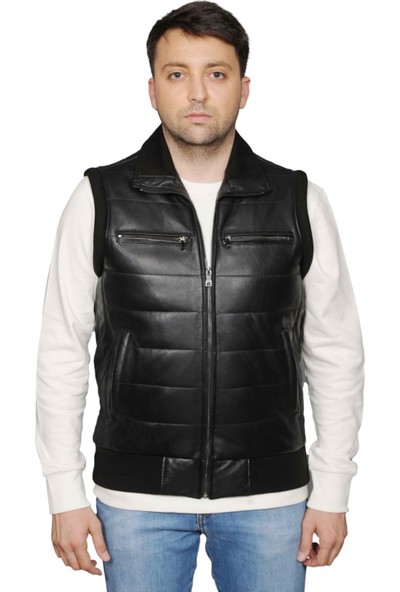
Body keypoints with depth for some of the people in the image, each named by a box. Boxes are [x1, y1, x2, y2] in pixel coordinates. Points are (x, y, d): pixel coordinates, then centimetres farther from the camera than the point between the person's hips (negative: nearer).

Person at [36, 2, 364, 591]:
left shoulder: (301, 203, -2)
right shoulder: (99, 201, -4)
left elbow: (335, 355, 3)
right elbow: (62, 352, 0)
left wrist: (332, 492, 3)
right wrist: (66, 495, -1)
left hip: (270, 497, 1)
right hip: (138, 497, 0)